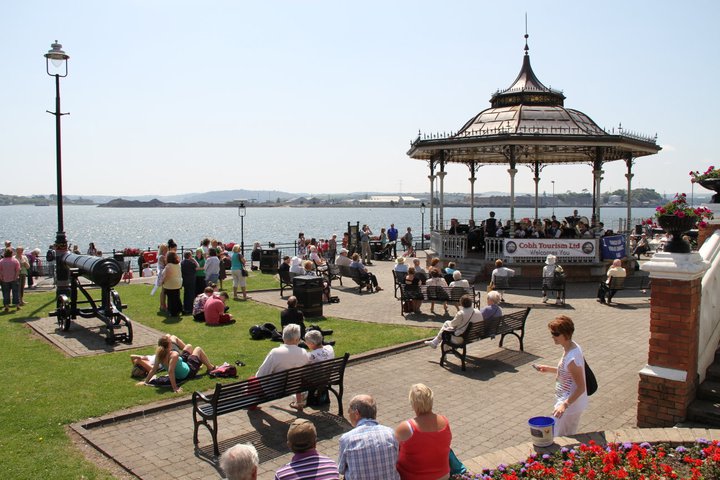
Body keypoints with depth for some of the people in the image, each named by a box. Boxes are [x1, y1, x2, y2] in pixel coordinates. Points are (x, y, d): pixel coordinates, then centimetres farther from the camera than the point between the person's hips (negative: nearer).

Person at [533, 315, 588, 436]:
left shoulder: (572, 358, -29)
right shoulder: (573, 347, -1)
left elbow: (581, 388, -25)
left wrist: (564, 405, -31)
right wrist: (549, 369, 9)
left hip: (569, 406, -10)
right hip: (574, 405, 10)